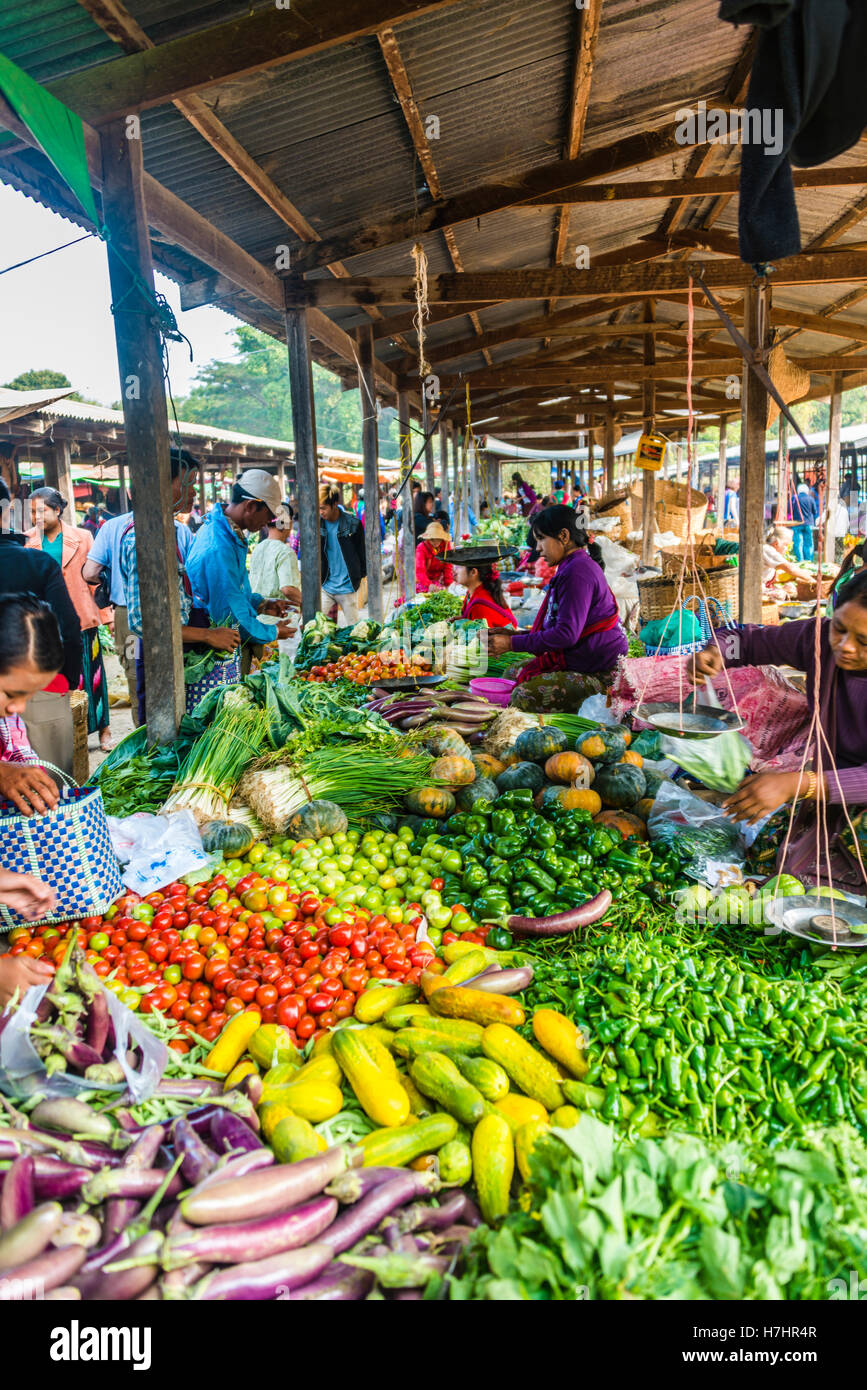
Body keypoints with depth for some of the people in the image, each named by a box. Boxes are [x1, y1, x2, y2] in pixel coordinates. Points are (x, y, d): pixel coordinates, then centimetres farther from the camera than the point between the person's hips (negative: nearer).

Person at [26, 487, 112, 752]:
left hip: (81, 618, -1)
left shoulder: (81, 537, 1)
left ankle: (102, 729, 17)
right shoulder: (28, 541, 5)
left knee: (90, 673, 6)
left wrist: (105, 614, 2)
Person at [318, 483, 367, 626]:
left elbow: (362, 552, 5)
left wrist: (359, 577, 8)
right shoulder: (317, 523, -1)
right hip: (325, 586, 2)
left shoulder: (353, 523, -7)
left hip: (347, 587, -2)